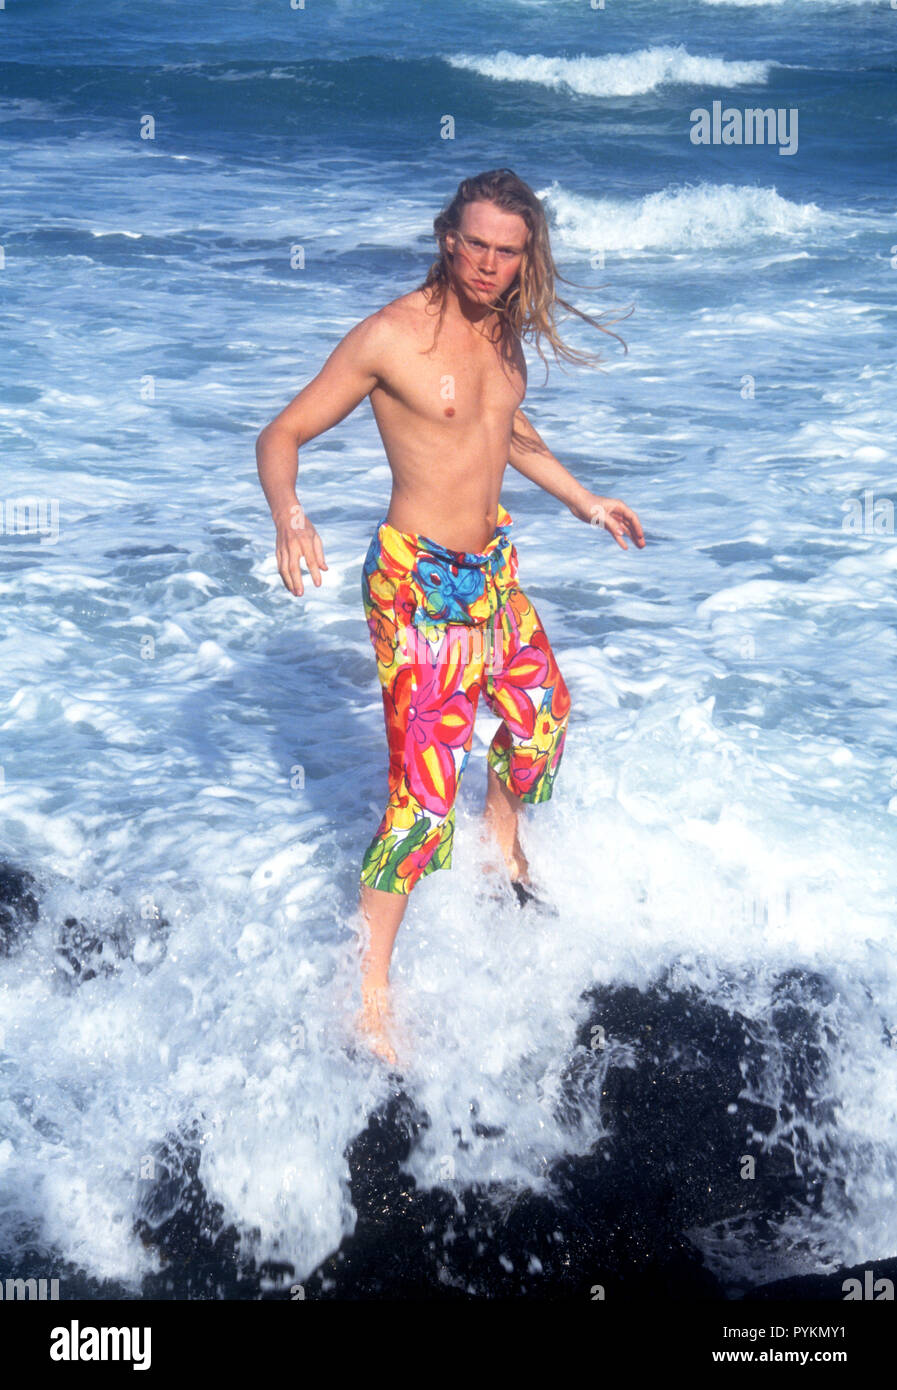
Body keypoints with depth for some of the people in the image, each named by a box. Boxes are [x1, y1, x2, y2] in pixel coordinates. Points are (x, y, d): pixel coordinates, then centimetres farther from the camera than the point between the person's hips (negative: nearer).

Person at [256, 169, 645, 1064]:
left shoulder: (502, 328, 6)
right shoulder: (390, 336, -17)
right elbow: (282, 434, -15)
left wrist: (580, 499, 27)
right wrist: (289, 516, -35)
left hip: (492, 566, 8)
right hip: (418, 584, -8)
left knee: (544, 709, 25)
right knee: (423, 796, -10)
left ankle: (502, 845, 54)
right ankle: (369, 987, 5)